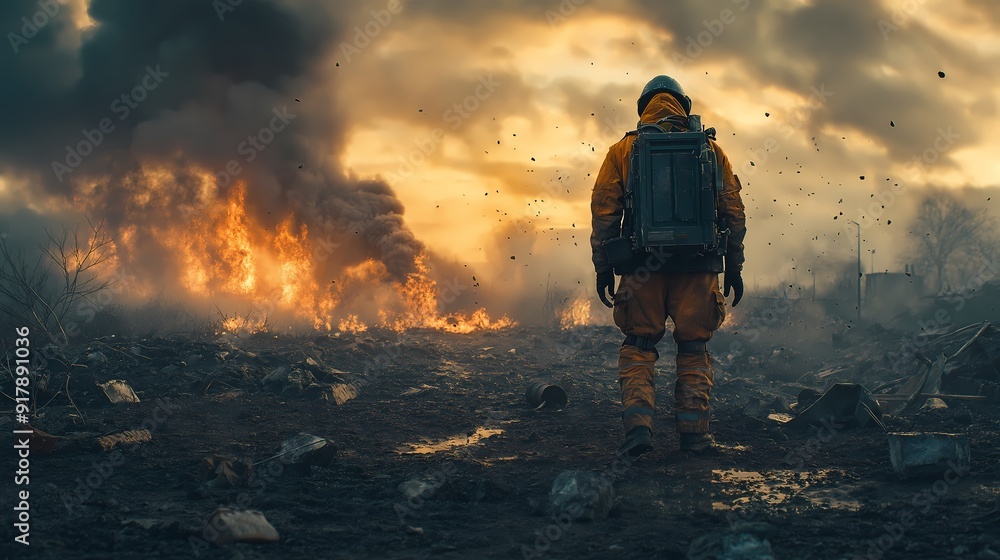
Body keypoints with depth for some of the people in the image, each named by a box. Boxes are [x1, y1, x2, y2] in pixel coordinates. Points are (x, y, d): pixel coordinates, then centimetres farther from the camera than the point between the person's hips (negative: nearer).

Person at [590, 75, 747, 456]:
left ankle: (638, 424, -7)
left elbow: (604, 211, 1)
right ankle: (694, 431, 9)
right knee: (693, 347, 11)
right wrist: (734, 267, 12)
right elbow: (734, 212, 7)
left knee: (638, 346, 8)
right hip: (698, 265, 1)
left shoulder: (623, 150, 6)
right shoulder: (710, 149, 9)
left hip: (642, 265, -1)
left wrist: (603, 268, 5)